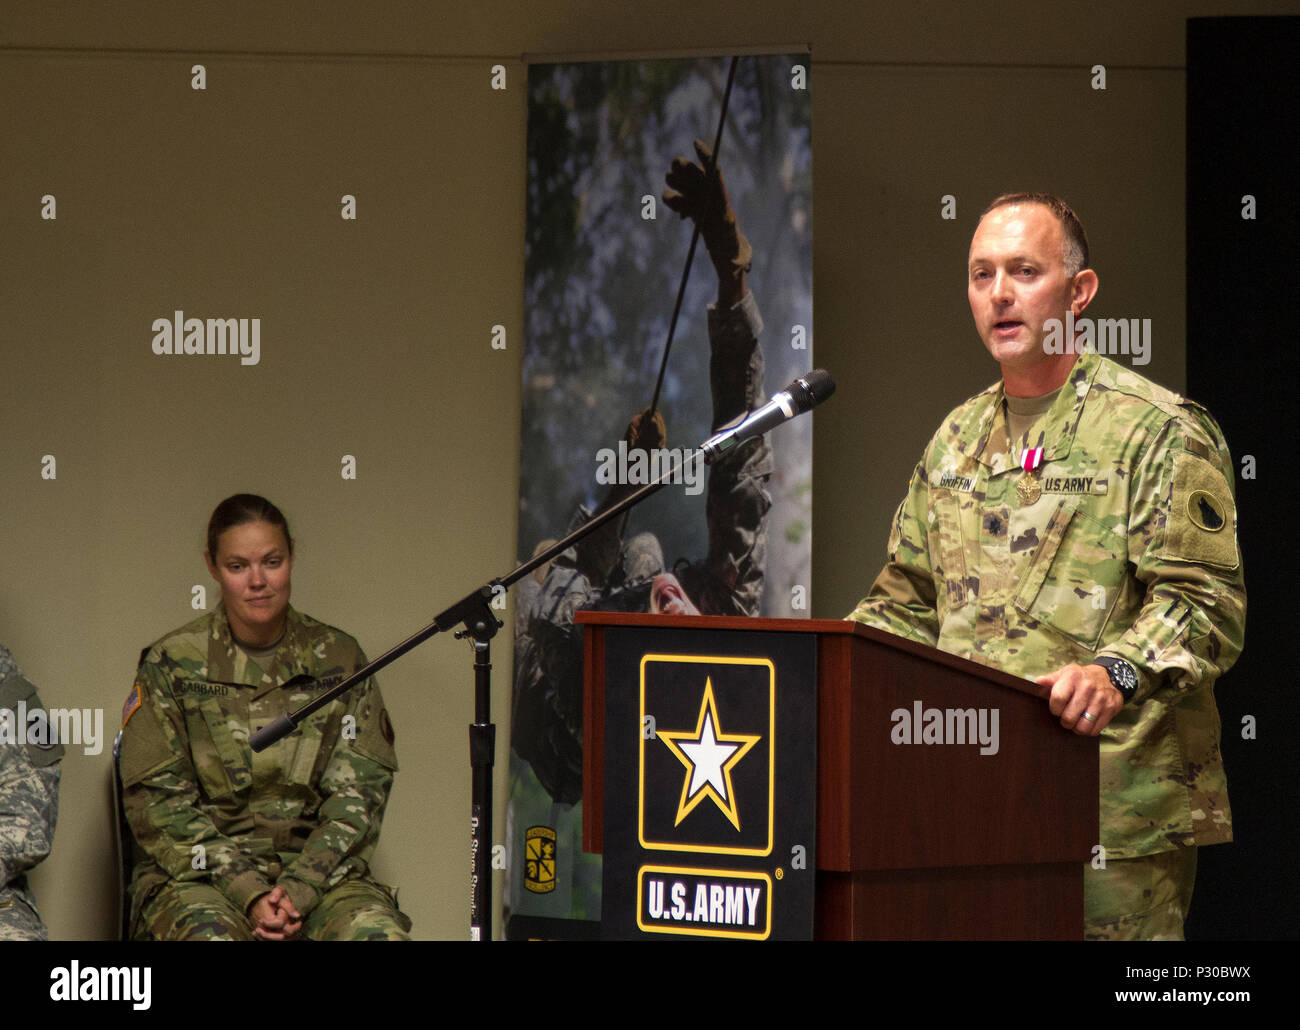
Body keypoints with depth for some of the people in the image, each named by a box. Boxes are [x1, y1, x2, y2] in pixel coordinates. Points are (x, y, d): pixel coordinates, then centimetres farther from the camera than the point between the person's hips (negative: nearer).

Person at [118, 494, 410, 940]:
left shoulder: (338, 659, 9)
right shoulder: (171, 665, 2)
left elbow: (359, 793, 3)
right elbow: (157, 802, -2)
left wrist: (299, 890, -14)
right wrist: (248, 891, -15)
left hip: (316, 868, 2)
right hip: (197, 875, -2)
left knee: (379, 933, -30)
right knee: (211, 934, -37)